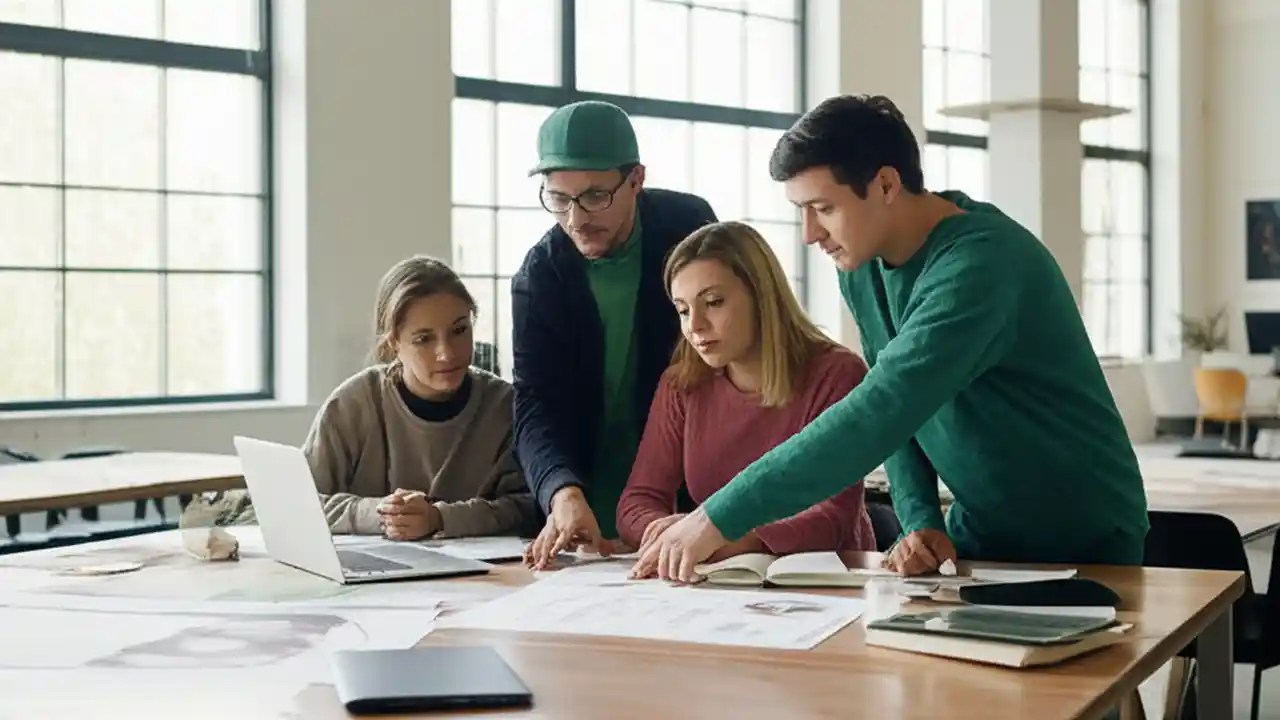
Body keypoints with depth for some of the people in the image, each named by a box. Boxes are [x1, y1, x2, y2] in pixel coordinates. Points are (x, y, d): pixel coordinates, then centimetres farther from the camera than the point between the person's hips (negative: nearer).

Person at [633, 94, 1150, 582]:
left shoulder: (980, 263, -26)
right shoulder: (861, 262, -1)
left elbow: (877, 415, -34)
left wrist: (720, 518, -35)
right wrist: (920, 522, -12)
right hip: (980, 534, 6)